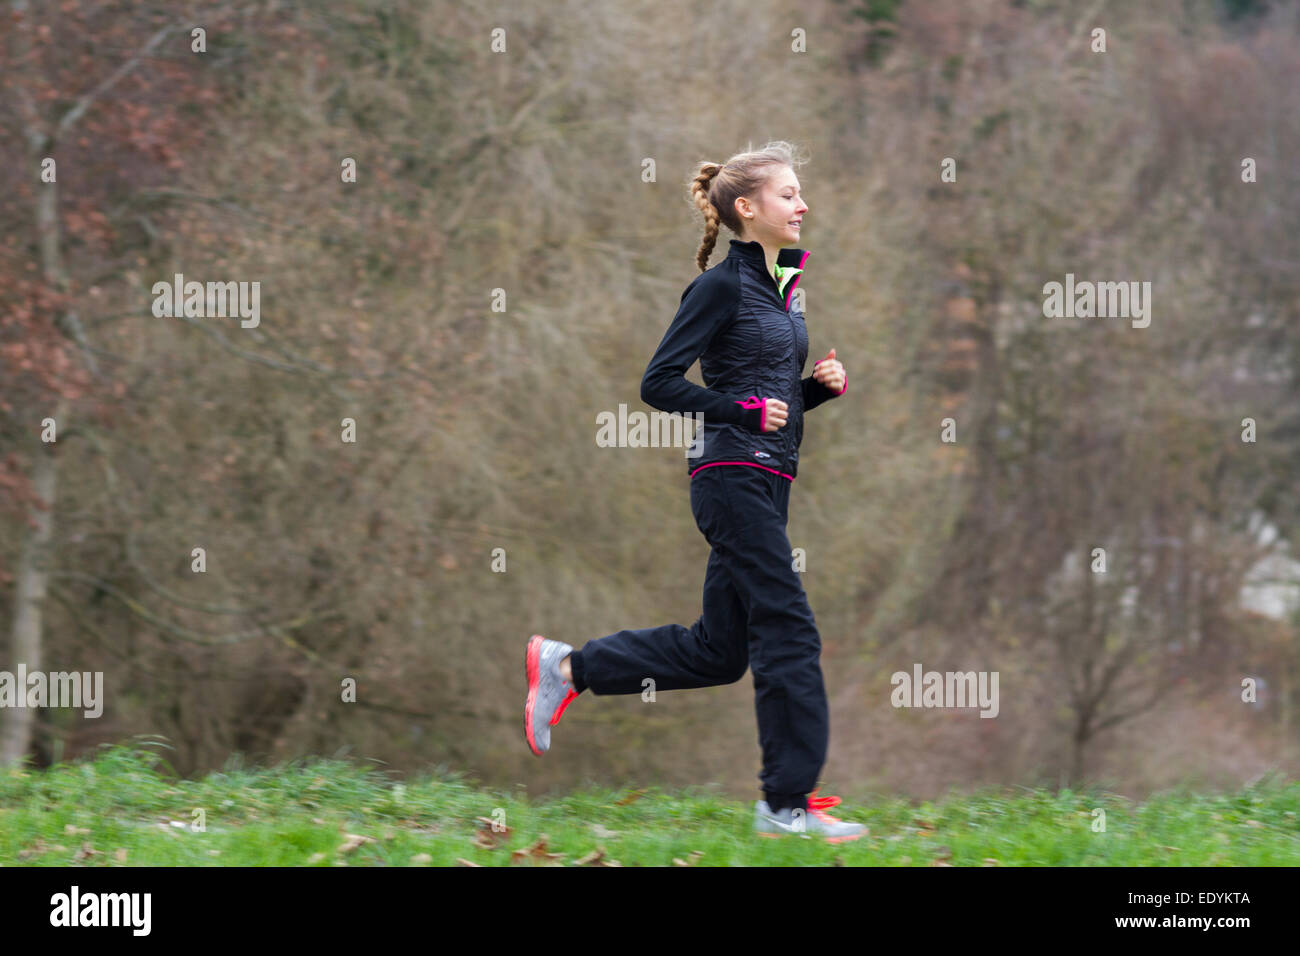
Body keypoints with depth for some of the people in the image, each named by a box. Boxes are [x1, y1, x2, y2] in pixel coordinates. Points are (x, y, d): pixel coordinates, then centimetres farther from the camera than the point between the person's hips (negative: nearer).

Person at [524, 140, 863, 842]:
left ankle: (565, 666, 20)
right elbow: (660, 384, -12)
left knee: (718, 650, 11)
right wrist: (746, 409, -17)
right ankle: (787, 803, -4)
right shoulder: (722, 287, -9)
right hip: (734, 475, -9)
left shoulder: (778, 287, 17)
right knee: (788, 632, -9)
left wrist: (821, 386, 6)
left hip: (763, 481, 9)